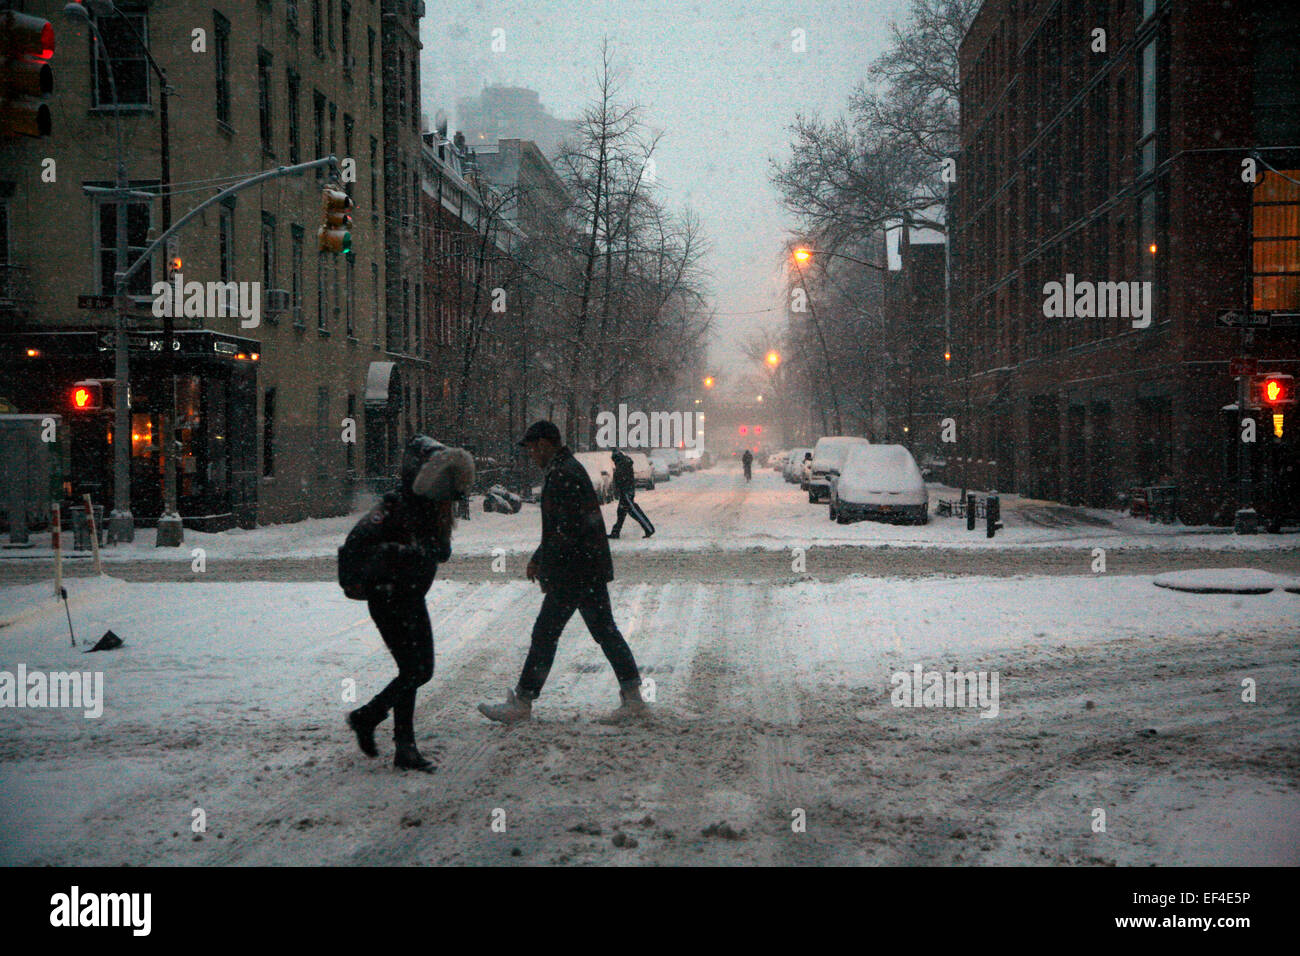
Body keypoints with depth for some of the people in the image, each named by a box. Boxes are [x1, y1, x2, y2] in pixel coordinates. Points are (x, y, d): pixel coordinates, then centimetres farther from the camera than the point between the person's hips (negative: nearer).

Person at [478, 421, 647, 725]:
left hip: (573, 574, -10)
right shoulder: (569, 469, 17)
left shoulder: (562, 476, -17)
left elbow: (567, 531, -23)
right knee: (605, 631, 10)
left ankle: (522, 703, 5)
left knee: (545, 634, -2)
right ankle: (633, 699, 11)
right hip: (592, 571, 10)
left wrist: (544, 565, -15)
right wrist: (539, 559, 24)